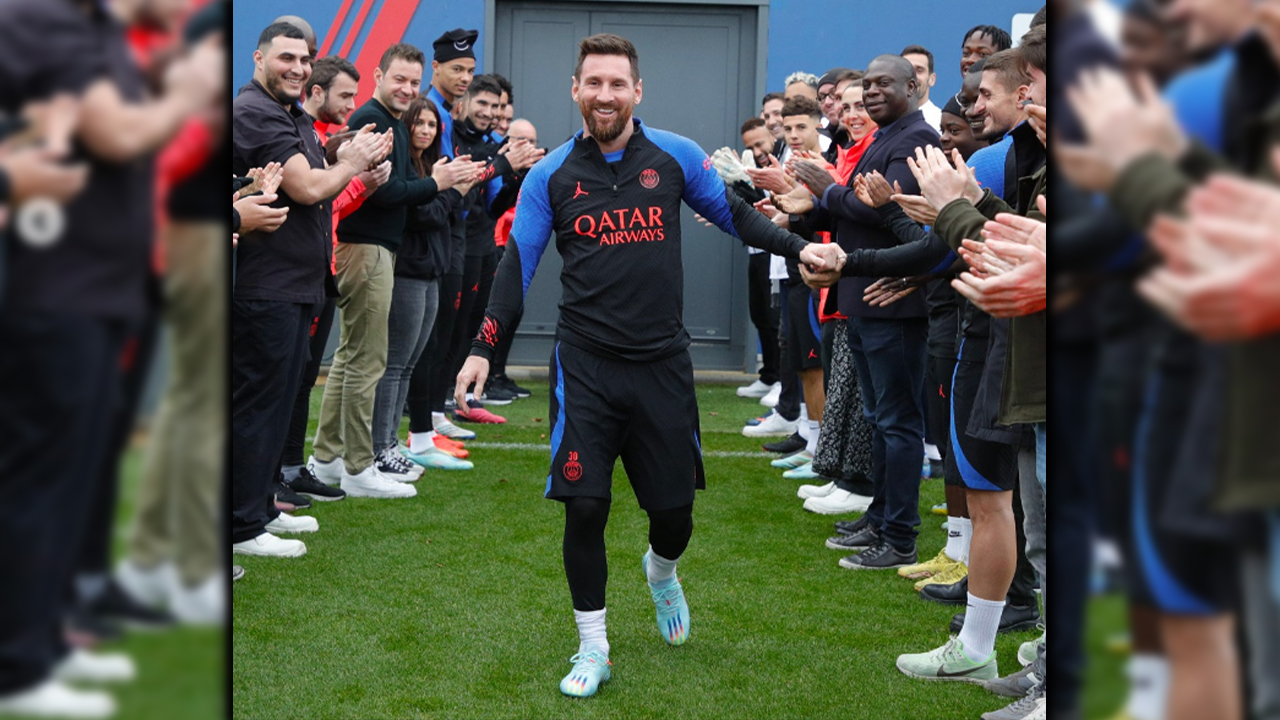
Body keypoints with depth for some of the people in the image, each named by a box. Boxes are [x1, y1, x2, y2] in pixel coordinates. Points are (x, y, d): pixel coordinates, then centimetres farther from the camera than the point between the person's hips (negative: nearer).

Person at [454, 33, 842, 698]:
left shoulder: (674, 157, 0)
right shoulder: (551, 175, 0)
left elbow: (734, 215, 12)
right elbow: (518, 264, 1)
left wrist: (799, 248, 0)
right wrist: (483, 349, -6)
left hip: (662, 362, 1)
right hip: (586, 364, -1)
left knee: (674, 509, 6)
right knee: (584, 507, -6)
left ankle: (661, 571, 44)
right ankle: (593, 649, 11)